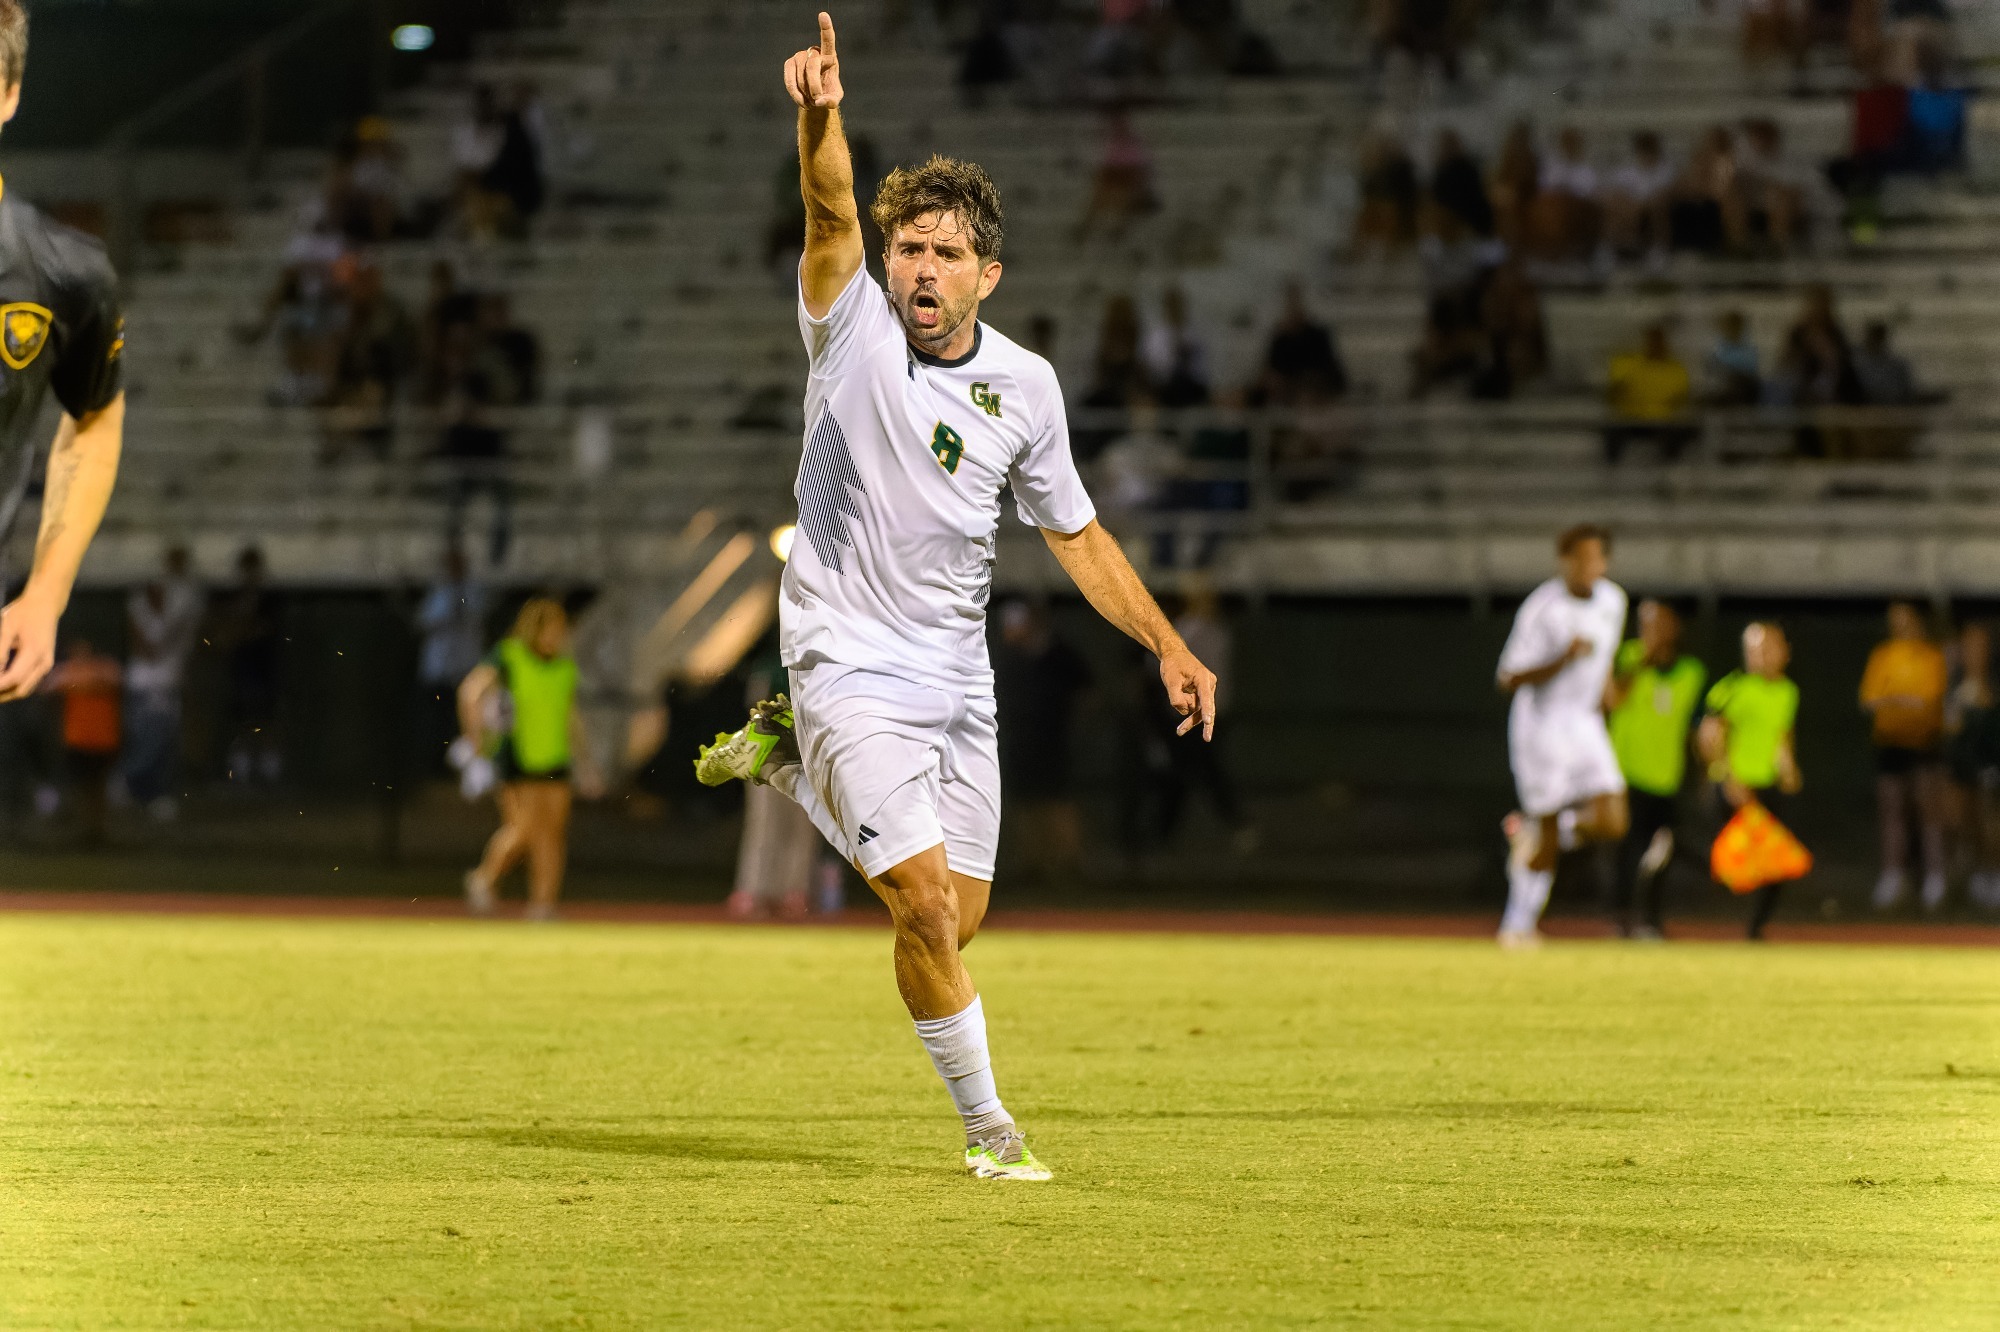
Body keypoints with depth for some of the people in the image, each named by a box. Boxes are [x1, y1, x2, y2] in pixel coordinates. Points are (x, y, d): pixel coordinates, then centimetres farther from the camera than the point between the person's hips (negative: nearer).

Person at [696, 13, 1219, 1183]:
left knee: (960, 915, 10)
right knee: (927, 906, -15)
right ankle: (986, 1123, 2)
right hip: (850, 665, -5)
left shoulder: (1026, 385, 1)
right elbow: (831, 211, -29)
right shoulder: (853, 328, -9)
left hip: (957, 677, 5)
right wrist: (820, 118, -48)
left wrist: (1169, 645, 5)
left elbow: (1075, 532, 12)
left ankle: (792, 765, 30)